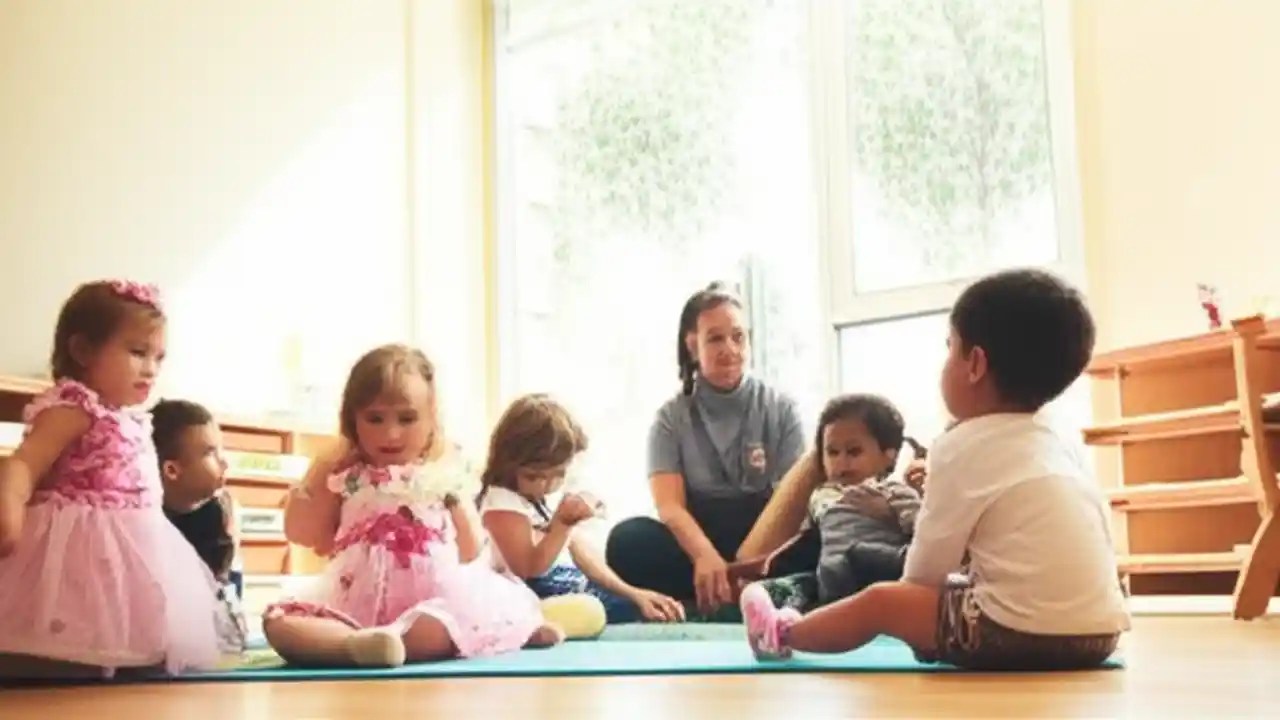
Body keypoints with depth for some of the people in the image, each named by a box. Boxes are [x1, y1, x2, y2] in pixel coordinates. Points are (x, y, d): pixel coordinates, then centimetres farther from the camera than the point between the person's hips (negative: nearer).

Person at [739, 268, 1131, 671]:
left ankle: (782, 633, 36)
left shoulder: (961, 448, -4)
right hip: (1097, 631, 6)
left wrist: (907, 597, 21)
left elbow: (923, 572, 2)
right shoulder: (1058, 446, 16)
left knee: (880, 601, 15)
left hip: (1024, 632, -6)